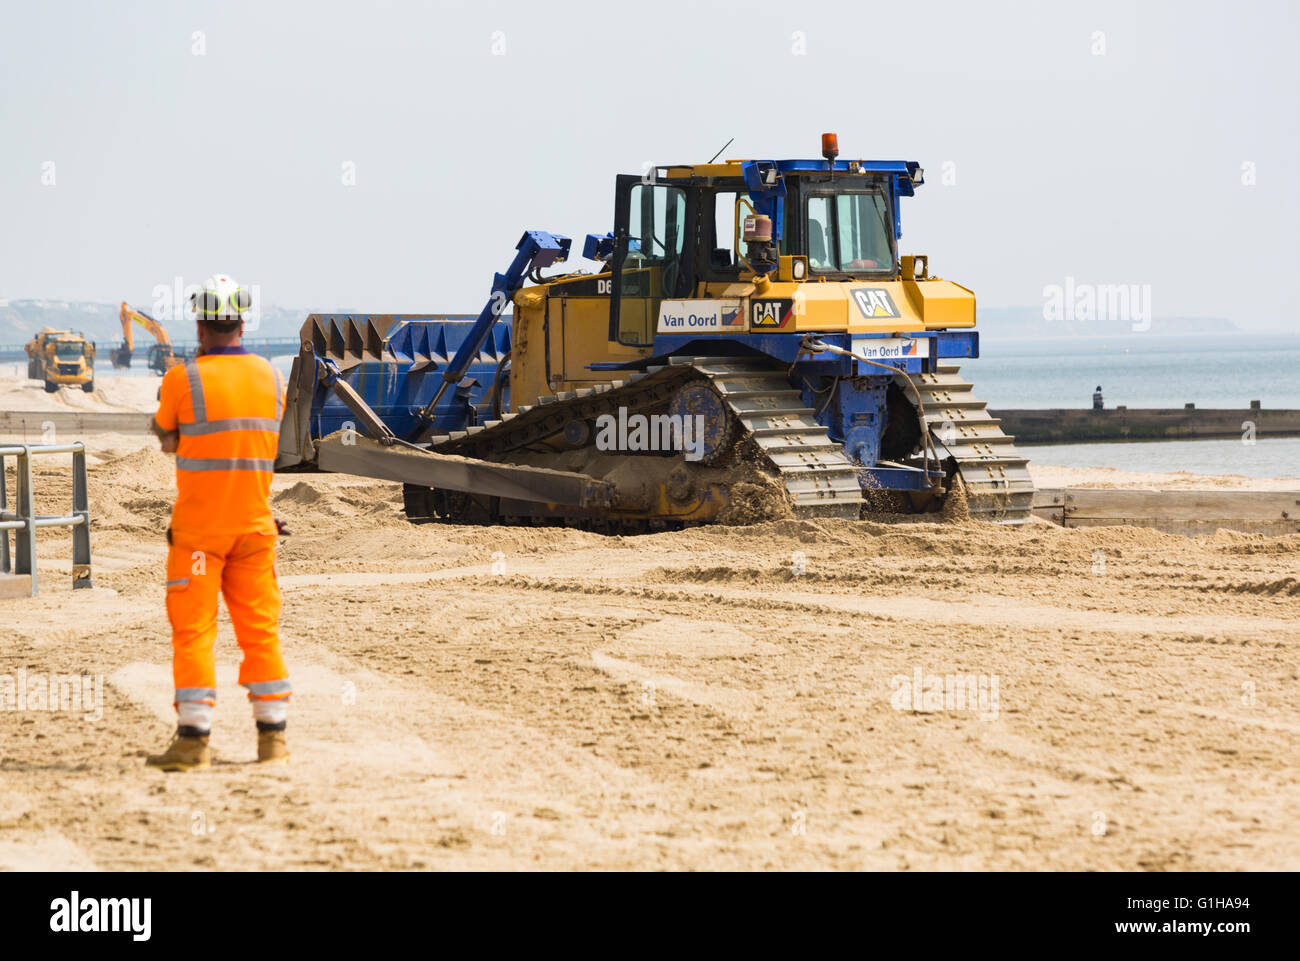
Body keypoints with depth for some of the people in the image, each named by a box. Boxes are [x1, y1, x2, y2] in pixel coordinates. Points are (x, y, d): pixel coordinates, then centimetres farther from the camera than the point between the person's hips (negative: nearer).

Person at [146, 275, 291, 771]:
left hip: (198, 526, -4)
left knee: (193, 630, 0)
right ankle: (273, 735, 10)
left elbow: (167, 441, 3)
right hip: (254, 523, 4)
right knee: (260, 629, 9)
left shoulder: (184, 379, -11)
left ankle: (193, 739, -3)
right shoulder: (271, 377, 3)